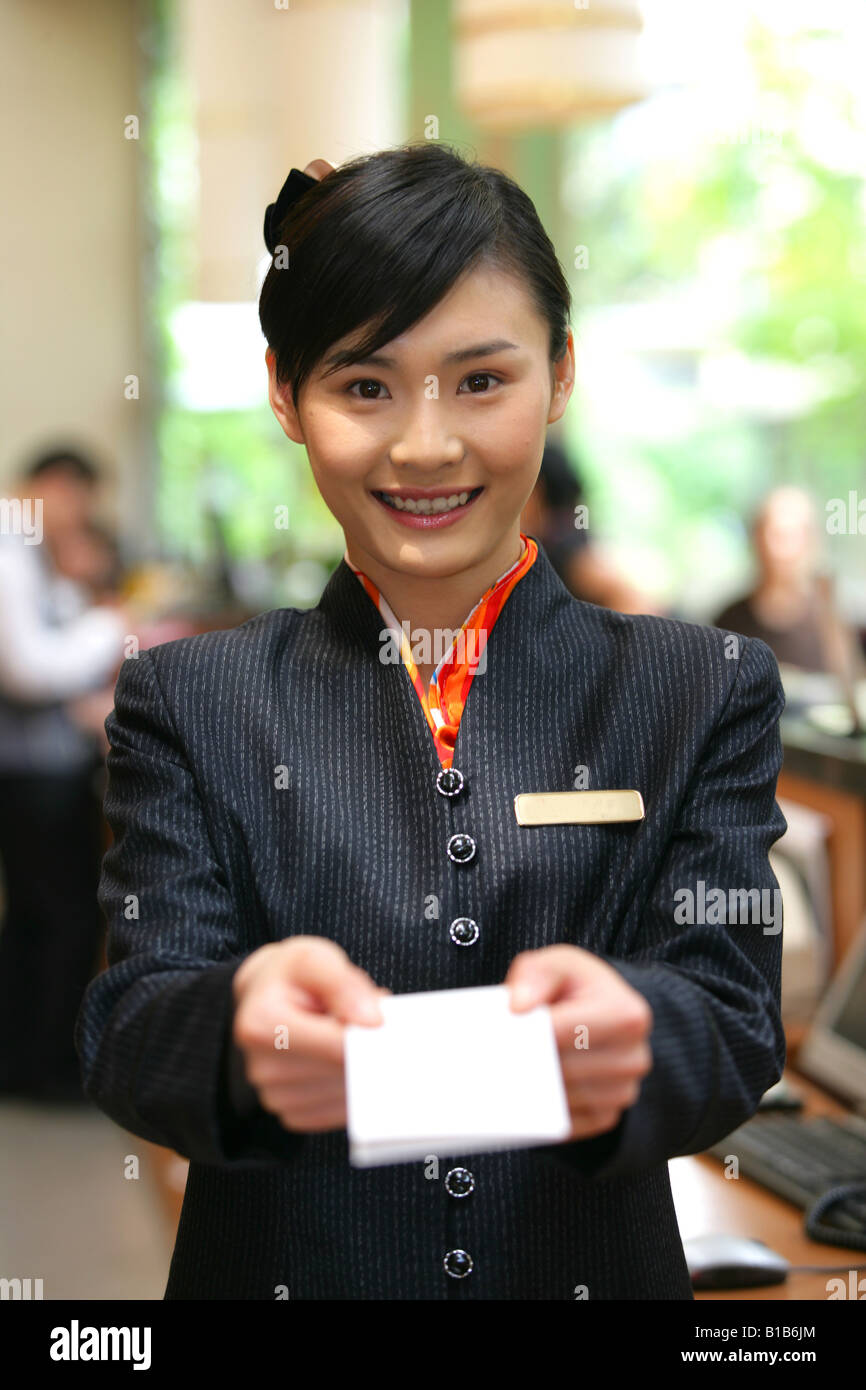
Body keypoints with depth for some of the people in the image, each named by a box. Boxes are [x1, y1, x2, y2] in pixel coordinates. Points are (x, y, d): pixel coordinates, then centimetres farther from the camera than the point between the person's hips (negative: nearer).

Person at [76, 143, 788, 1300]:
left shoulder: (706, 695, -3)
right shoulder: (189, 703, -2)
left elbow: (732, 1024, -11)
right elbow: (126, 1039, -11)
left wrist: (624, 1031, -34)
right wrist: (243, 1024, -34)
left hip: (595, 1268, 0)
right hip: (278, 1265, 0)